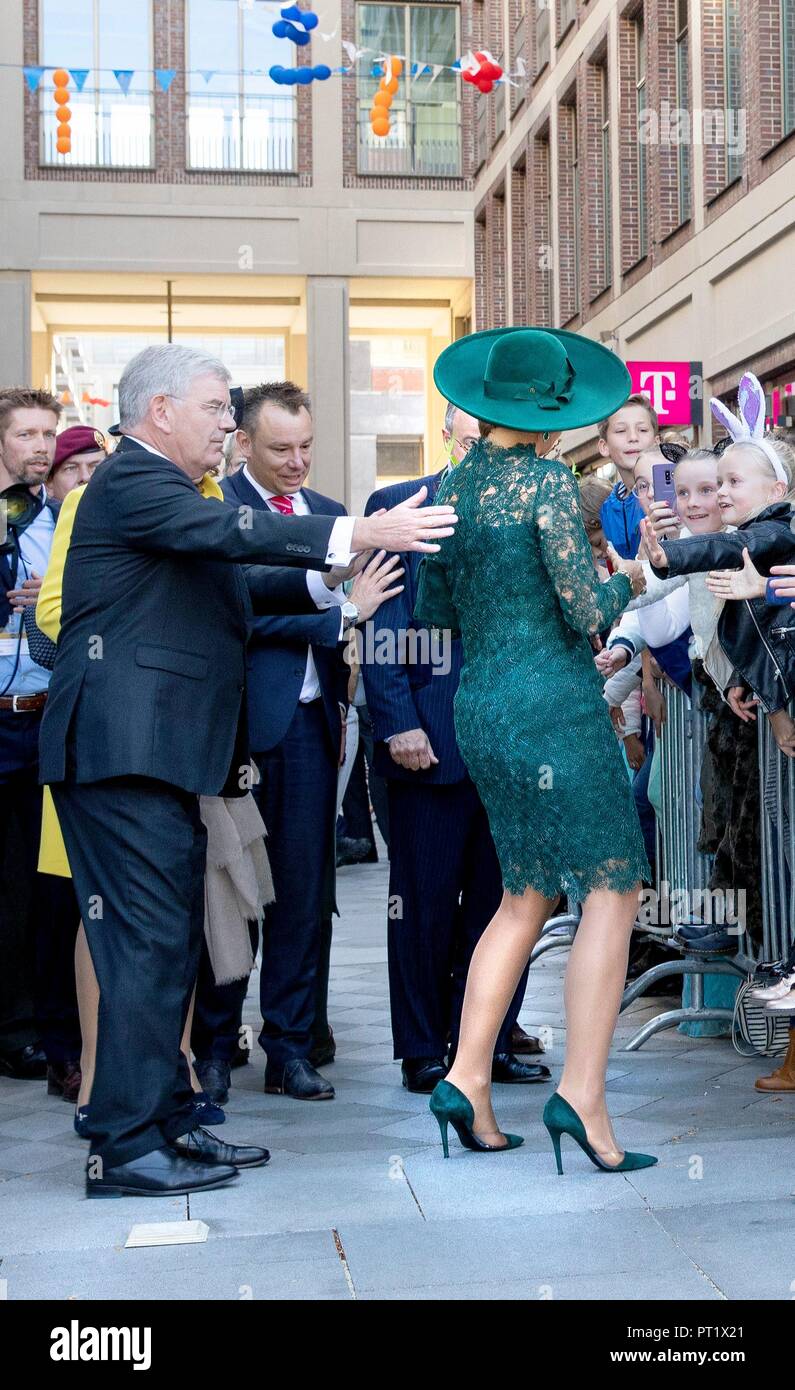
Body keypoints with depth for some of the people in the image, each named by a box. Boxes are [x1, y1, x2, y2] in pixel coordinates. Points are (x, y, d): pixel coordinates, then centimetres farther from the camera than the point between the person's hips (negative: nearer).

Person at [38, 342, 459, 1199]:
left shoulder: (161, 488, 23)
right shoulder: (130, 481, -9)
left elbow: (237, 581, 26)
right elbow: (228, 532, -24)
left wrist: (333, 582, 15)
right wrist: (356, 536, -29)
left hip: (157, 756, 11)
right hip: (124, 751, -11)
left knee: (169, 944, 13)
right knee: (148, 942, -10)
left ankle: (167, 1123, 21)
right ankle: (125, 1147, -5)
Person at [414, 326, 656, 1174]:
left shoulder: (448, 490, 10)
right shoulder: (547, 482, -10)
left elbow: (431, 610, 18)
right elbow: (586, 614, -15)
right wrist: (628, 581, 6)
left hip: (478, 707, 8)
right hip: (553, 701, -7)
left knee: (526, 897, 15)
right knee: (611, 887, -2)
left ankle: (467, 1079, 10)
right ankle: (581, 1093, -10)